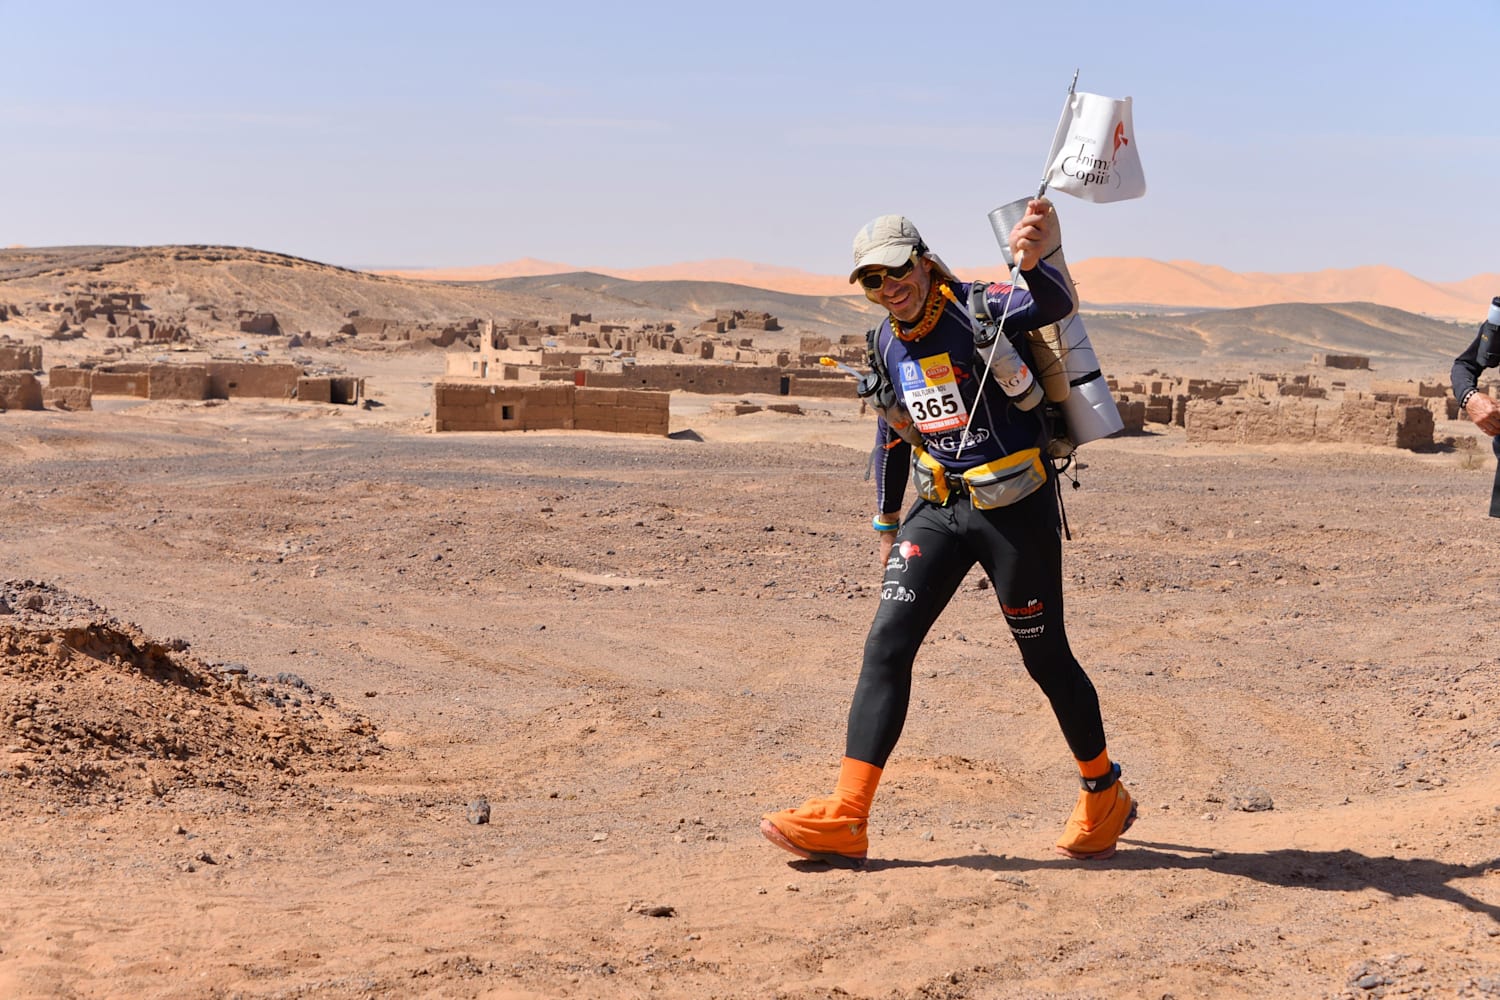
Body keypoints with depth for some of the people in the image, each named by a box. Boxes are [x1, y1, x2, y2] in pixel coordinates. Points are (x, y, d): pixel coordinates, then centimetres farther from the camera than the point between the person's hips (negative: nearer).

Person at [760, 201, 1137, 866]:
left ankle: (1105, 798, 28)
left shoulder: (982, 311, -14)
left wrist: (1033, 264, -57)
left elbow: (1056, 306, -35)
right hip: (939, 508, 6)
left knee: (1046, 657, 5)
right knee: (886, 644, -6)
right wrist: (887, 526, 25)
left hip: (1015, 511, -6)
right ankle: (844, 821, -8)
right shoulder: (888, 343, 6)